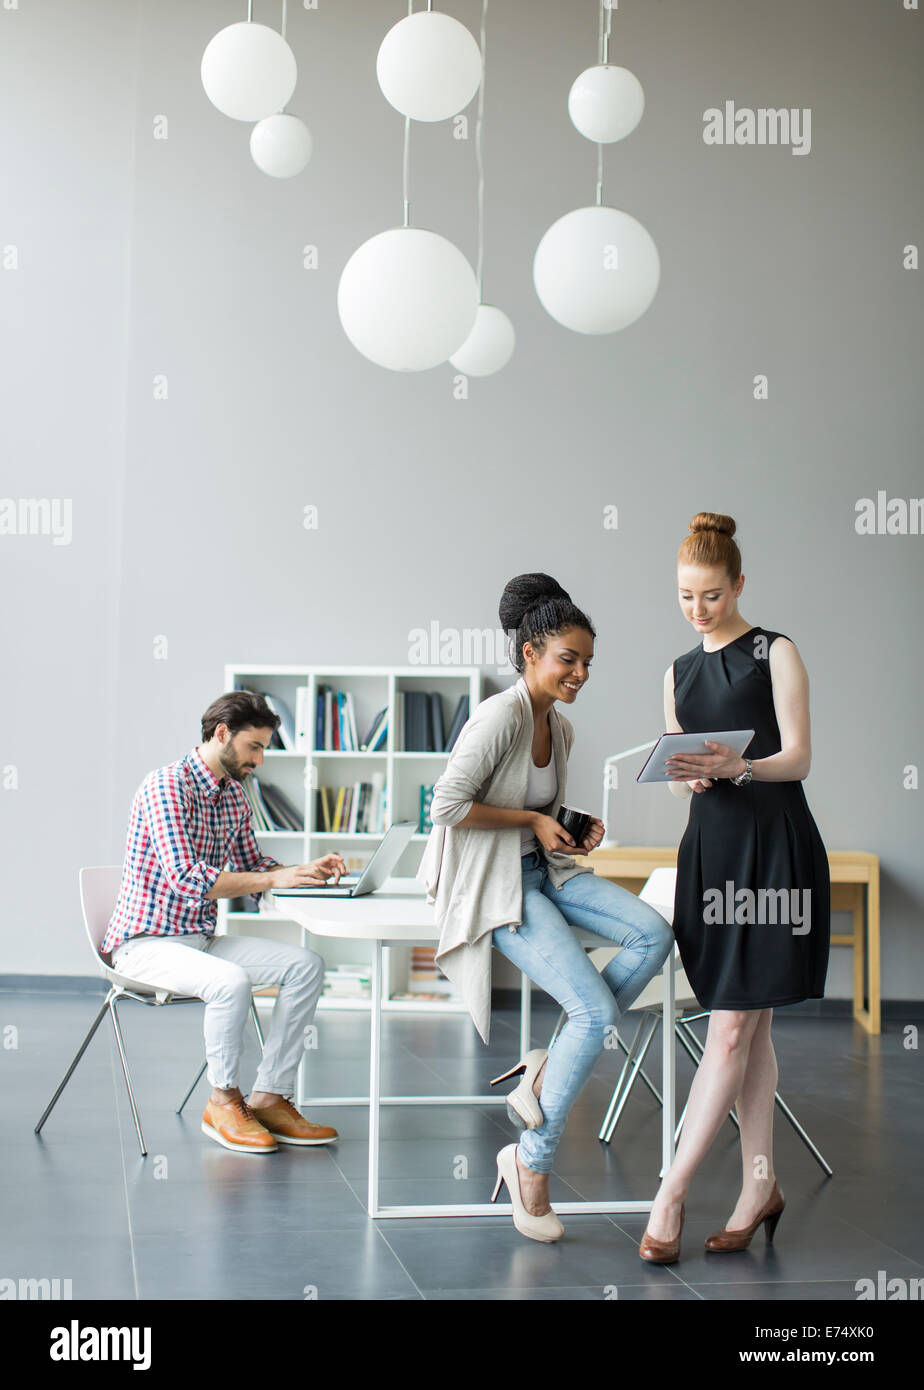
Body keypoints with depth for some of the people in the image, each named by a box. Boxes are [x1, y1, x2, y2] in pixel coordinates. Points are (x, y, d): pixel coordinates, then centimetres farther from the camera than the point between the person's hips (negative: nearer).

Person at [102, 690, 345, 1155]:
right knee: (231, 982, -35)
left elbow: (251, 865, 20)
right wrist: (276, 879, -29)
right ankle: (223, 1101, -12)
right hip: (144, 942, -9)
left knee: (306, 965, -7)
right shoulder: (166, 786, -18)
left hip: (200, 938, 9)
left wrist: (307, 871, 1)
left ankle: (269, 1096, -6)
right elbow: (186, 877, -29)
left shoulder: (233, 795, 9)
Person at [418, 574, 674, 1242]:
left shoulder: (560, 728, 11)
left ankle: (552, 1067, -6)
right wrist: (532, 820, -15)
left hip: (544, 869, 9)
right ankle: (531, 1162, -5)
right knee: (596, 1009, -19)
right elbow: (447, 807, -22)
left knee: (653, 934, -14)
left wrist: (577, 826, 3)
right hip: (493, 884, -9)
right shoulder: (500, 717, -18)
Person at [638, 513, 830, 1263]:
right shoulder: (679, 673, 16)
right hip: (710, 844, 6)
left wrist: (734, 767, -25)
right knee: (749, 1029, 9)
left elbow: (797, 758, -7)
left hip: (774, 848, -6)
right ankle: (761, 1186, 16)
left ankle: (671, 1194, -5)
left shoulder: (775, 653, 0)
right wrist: (687, 775, -6)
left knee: (731, 1031, -7)